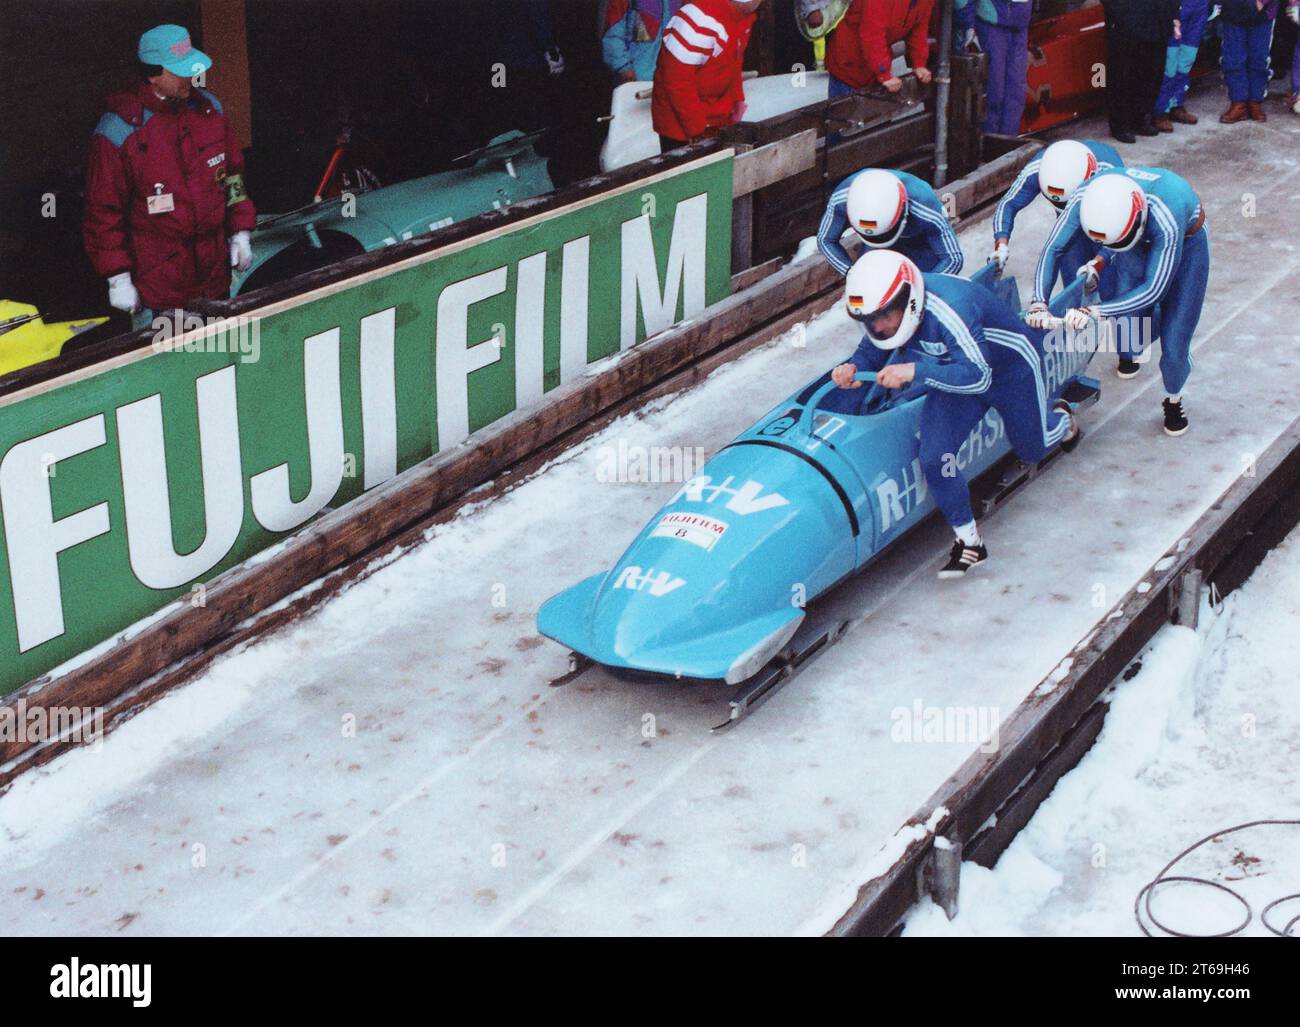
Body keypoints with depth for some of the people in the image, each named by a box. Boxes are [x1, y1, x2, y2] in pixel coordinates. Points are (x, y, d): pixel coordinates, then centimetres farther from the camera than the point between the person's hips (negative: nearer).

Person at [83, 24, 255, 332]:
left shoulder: (208, 108, 4)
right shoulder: (119, 131, -14)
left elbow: (232, 172, 15)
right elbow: (103, 210, -10)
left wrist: (240, 231, 13)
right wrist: (118, 278, -10)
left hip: (214, 273, 6)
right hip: (155, 281, -5)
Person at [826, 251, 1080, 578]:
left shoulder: (948, 309, -44)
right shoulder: (887, 309, -22)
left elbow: (978, 377, -45)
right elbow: (871, 352, -6)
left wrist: (915, 371, -53)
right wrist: (852, 367, -29)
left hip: (1010, 367, -5)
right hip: (954, 370, 5)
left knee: (1032, 450, 19)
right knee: (934, 458, -15)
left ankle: (1061, 418, 56)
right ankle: (969, 542, 2)